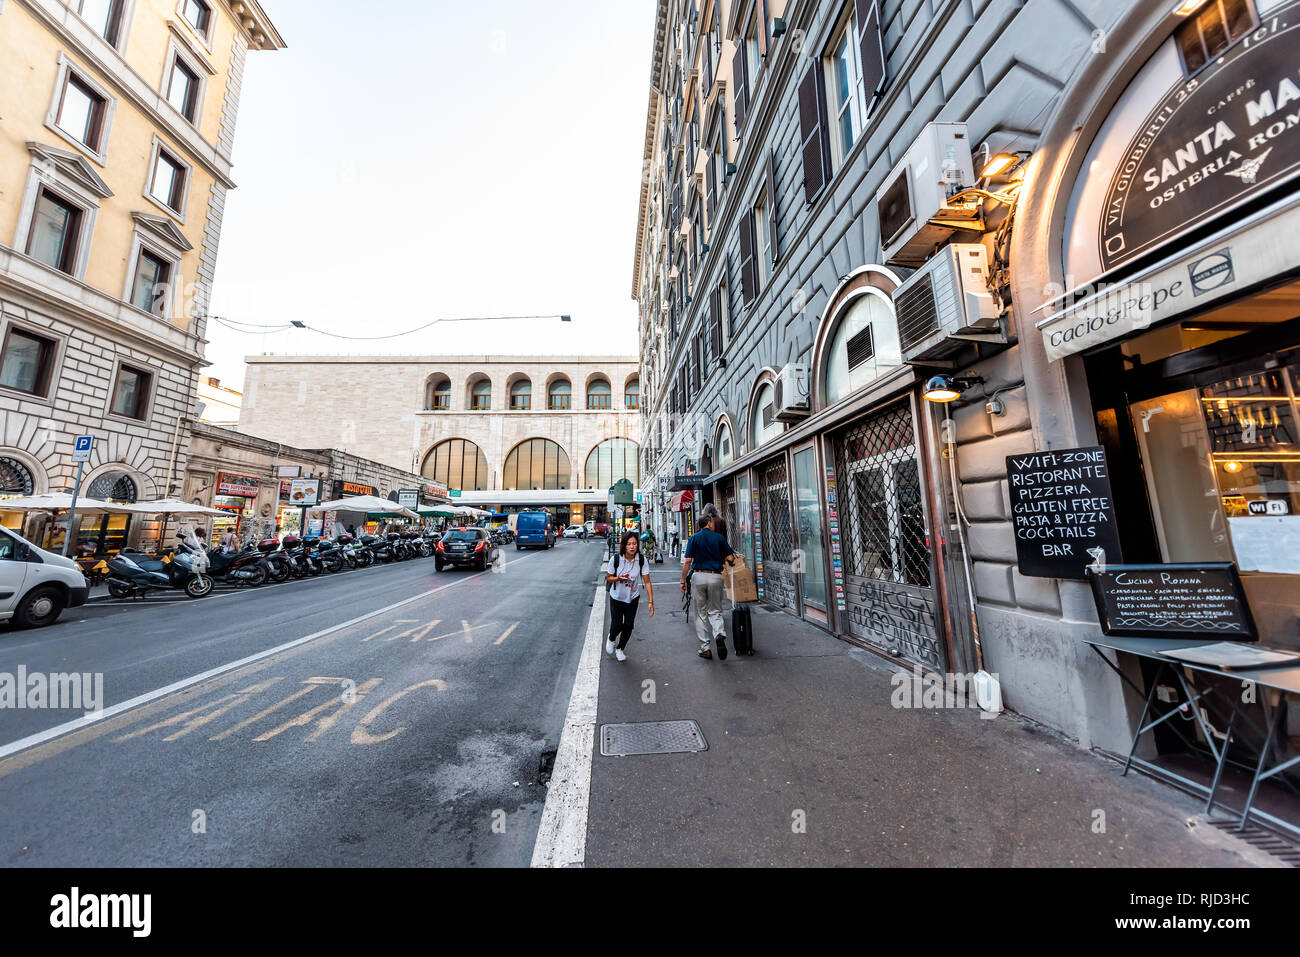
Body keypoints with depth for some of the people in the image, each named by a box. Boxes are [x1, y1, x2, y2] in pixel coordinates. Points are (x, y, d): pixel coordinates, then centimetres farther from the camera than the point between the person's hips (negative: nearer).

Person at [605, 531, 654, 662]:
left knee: (629, 626, 4)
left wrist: (651, 601, -18)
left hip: (633, 598, 2)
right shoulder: (615, 559, -20)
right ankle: (611, 639, 33)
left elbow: (647, 581, -13)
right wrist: (618, 578, -28)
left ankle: (620, 649, 33)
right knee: (617, 625, -5)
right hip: (616, 597, -1)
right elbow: (608, 578, -6)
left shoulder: (641, 560, -17)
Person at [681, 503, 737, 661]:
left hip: (699, 576, 0)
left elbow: (688, 561, -4)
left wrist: (683, 580, 2)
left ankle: (705, 649, 13)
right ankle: (719, 635, -15)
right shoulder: (720, 538, 0)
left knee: (701, 613, 11)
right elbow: (730, 559, 0)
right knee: (715, 611, 14)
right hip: (716, 577, 0)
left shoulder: (694, 538, 1)